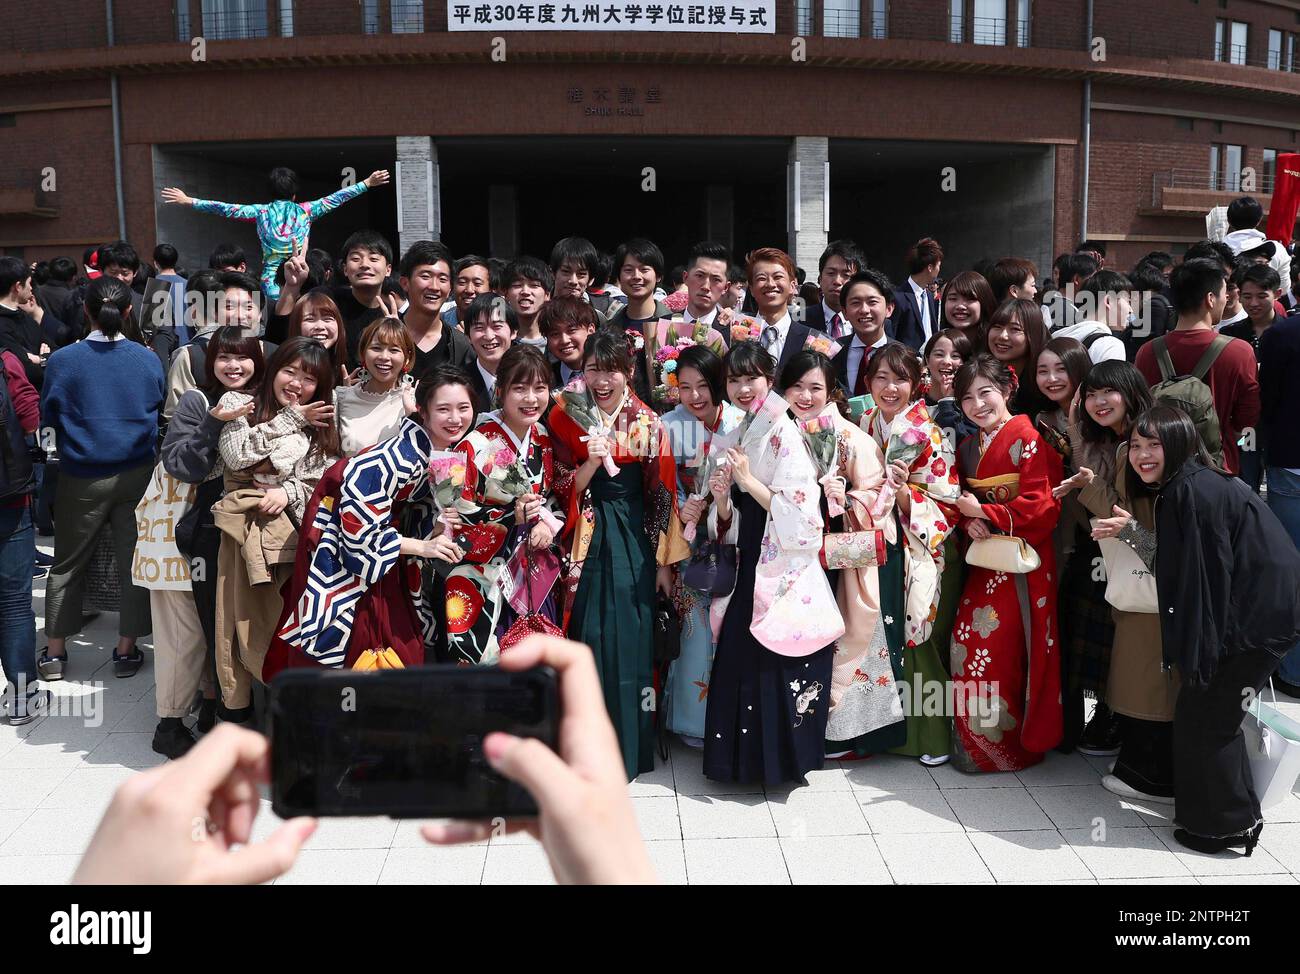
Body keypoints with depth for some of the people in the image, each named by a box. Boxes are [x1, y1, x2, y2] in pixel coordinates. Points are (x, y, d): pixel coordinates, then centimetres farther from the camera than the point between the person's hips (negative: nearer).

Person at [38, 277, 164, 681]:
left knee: (67, 564, 14)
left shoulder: (63, 360, -11)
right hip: (137, 473, 1)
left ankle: (54, 653, 23)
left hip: (82, 477, 0)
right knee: (135, 563, 10)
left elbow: (48, 417, 0)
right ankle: (126, 651, 16)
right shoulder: (148, 359, -6)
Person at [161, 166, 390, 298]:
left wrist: (188, 201, 11)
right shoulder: (306, 211, 3)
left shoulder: (262, 212, 3)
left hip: (270, 283, 0)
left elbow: (227, 209, 4)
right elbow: (337, 198, 7)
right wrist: (367, 183, 13)